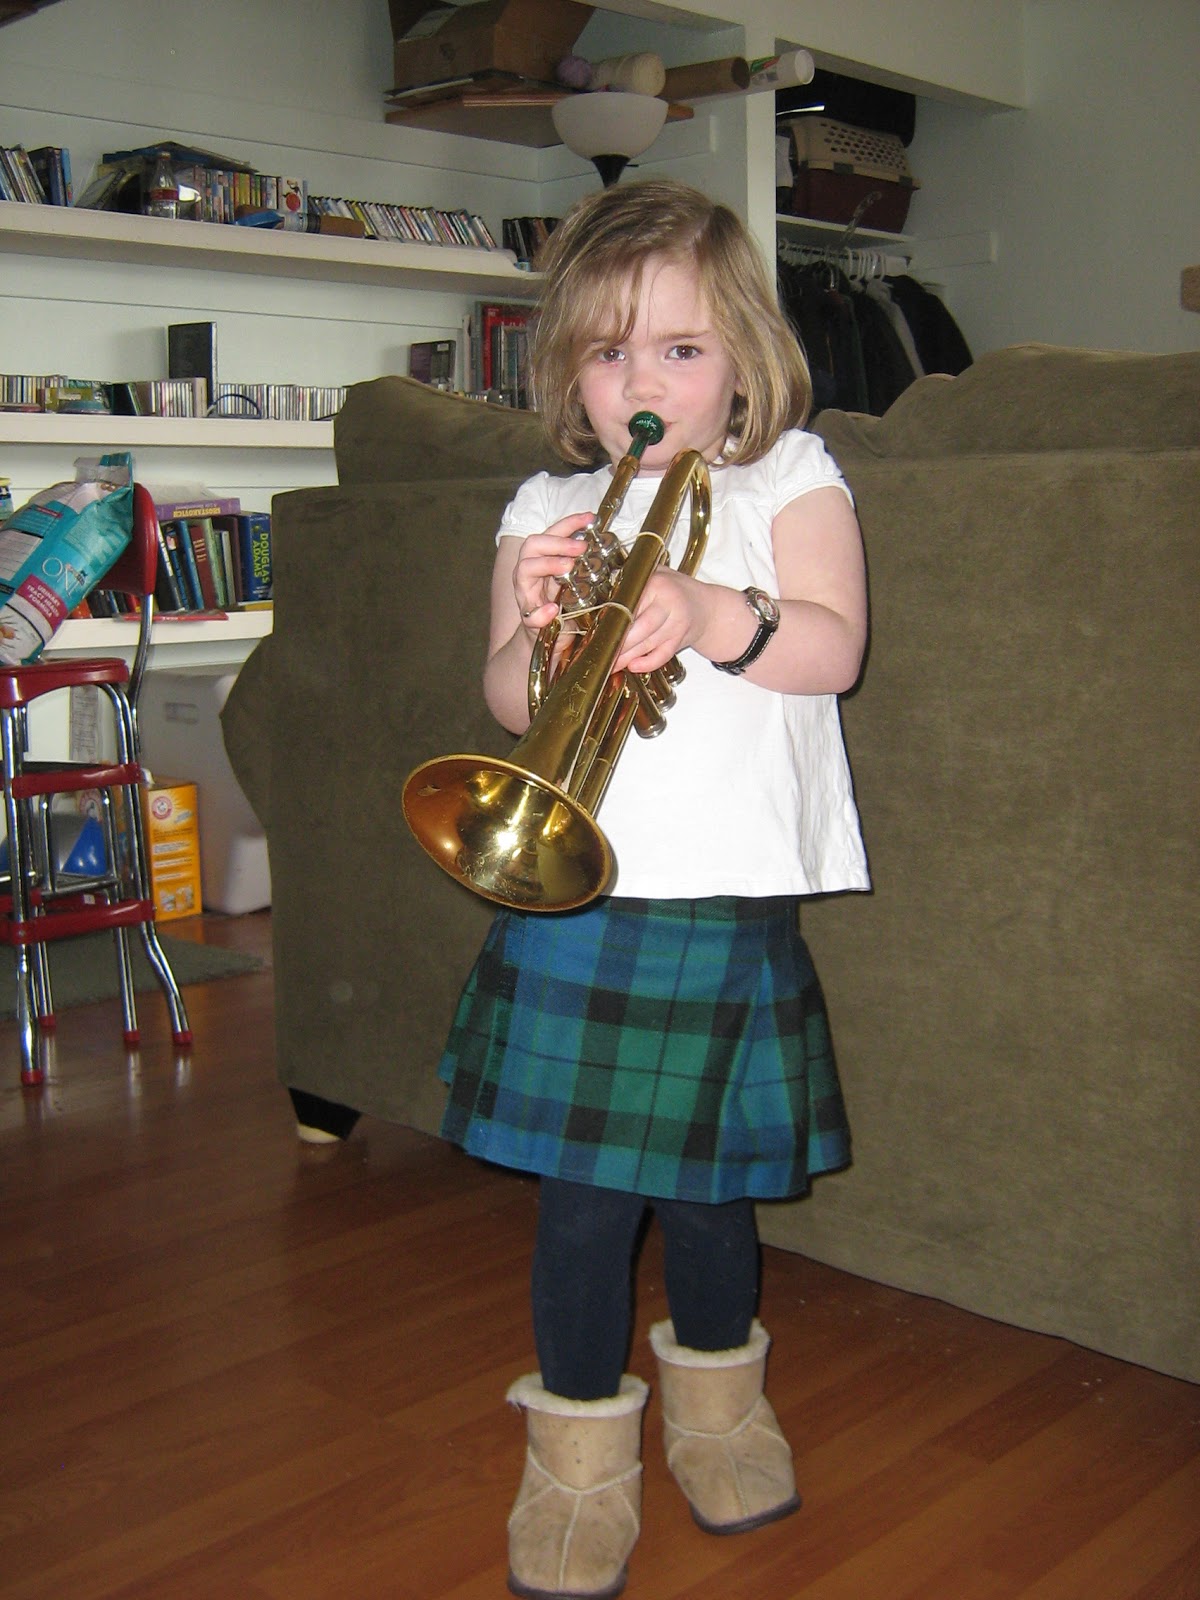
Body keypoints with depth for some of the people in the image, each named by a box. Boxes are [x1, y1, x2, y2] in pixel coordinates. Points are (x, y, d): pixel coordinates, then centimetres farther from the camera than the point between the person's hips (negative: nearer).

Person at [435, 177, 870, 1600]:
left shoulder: (790, 480, 7)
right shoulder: (546, 510, 9)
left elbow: (832, 646, -9)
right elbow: (511, 705, -1)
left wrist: (707, 614, -26)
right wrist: (538, 633, -22)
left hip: (738, 907, 0)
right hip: (579, 901, 0)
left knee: (710, 1182, 13)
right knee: (582, 1194, 2)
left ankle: (716, 1402, 40)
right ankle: (581, 1452, 23)